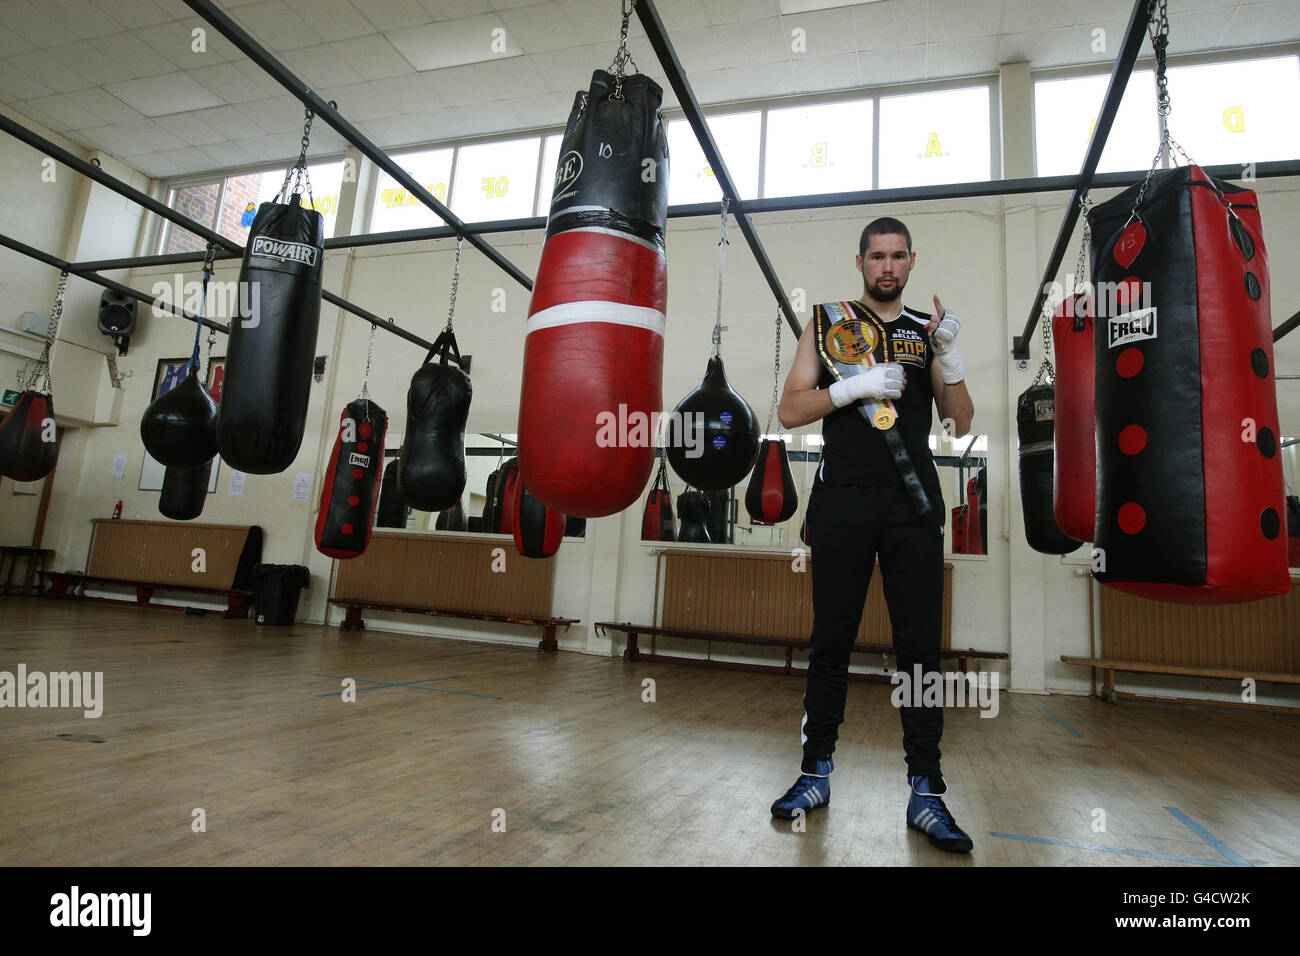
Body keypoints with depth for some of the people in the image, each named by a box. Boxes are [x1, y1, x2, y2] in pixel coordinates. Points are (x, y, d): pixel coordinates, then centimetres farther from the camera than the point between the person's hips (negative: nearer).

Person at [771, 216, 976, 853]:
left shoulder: (927, 328, 14)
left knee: (921, 645, 0)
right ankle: (816, 773, 17)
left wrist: (947, 353, -5)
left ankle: (925, 793, 10)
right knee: (831, 641, 4)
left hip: (913, 503, 2)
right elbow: (790, 410, 1)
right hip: (844, 500, -1)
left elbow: (960, 424, 9)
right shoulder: (829, 322, 10)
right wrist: (859, 383, -12)